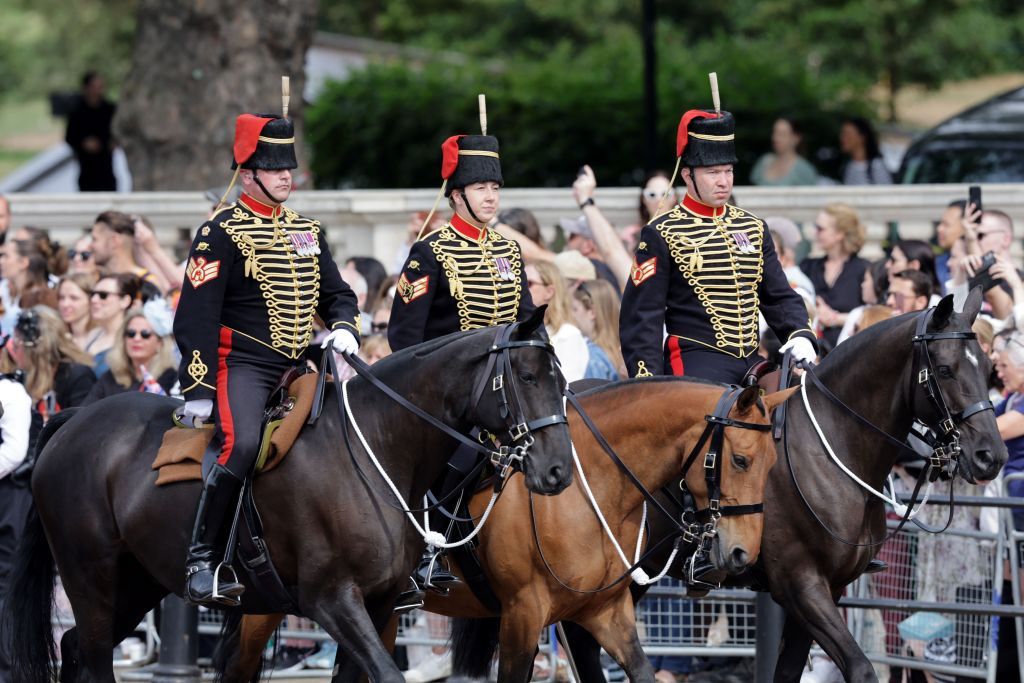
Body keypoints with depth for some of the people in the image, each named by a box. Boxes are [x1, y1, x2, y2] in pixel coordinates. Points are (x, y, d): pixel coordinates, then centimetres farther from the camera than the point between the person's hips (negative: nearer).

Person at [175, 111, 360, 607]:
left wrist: (344, 327, -1)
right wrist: (197, 391, -13)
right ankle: (201, 562, -25)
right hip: (242, 365, -7)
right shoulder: (221, 233, -4)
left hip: (300, 369, 7)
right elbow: (196, 316, -8)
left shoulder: (307, 232, 17)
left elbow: (336, 293, 23)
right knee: (242, 444, -31)